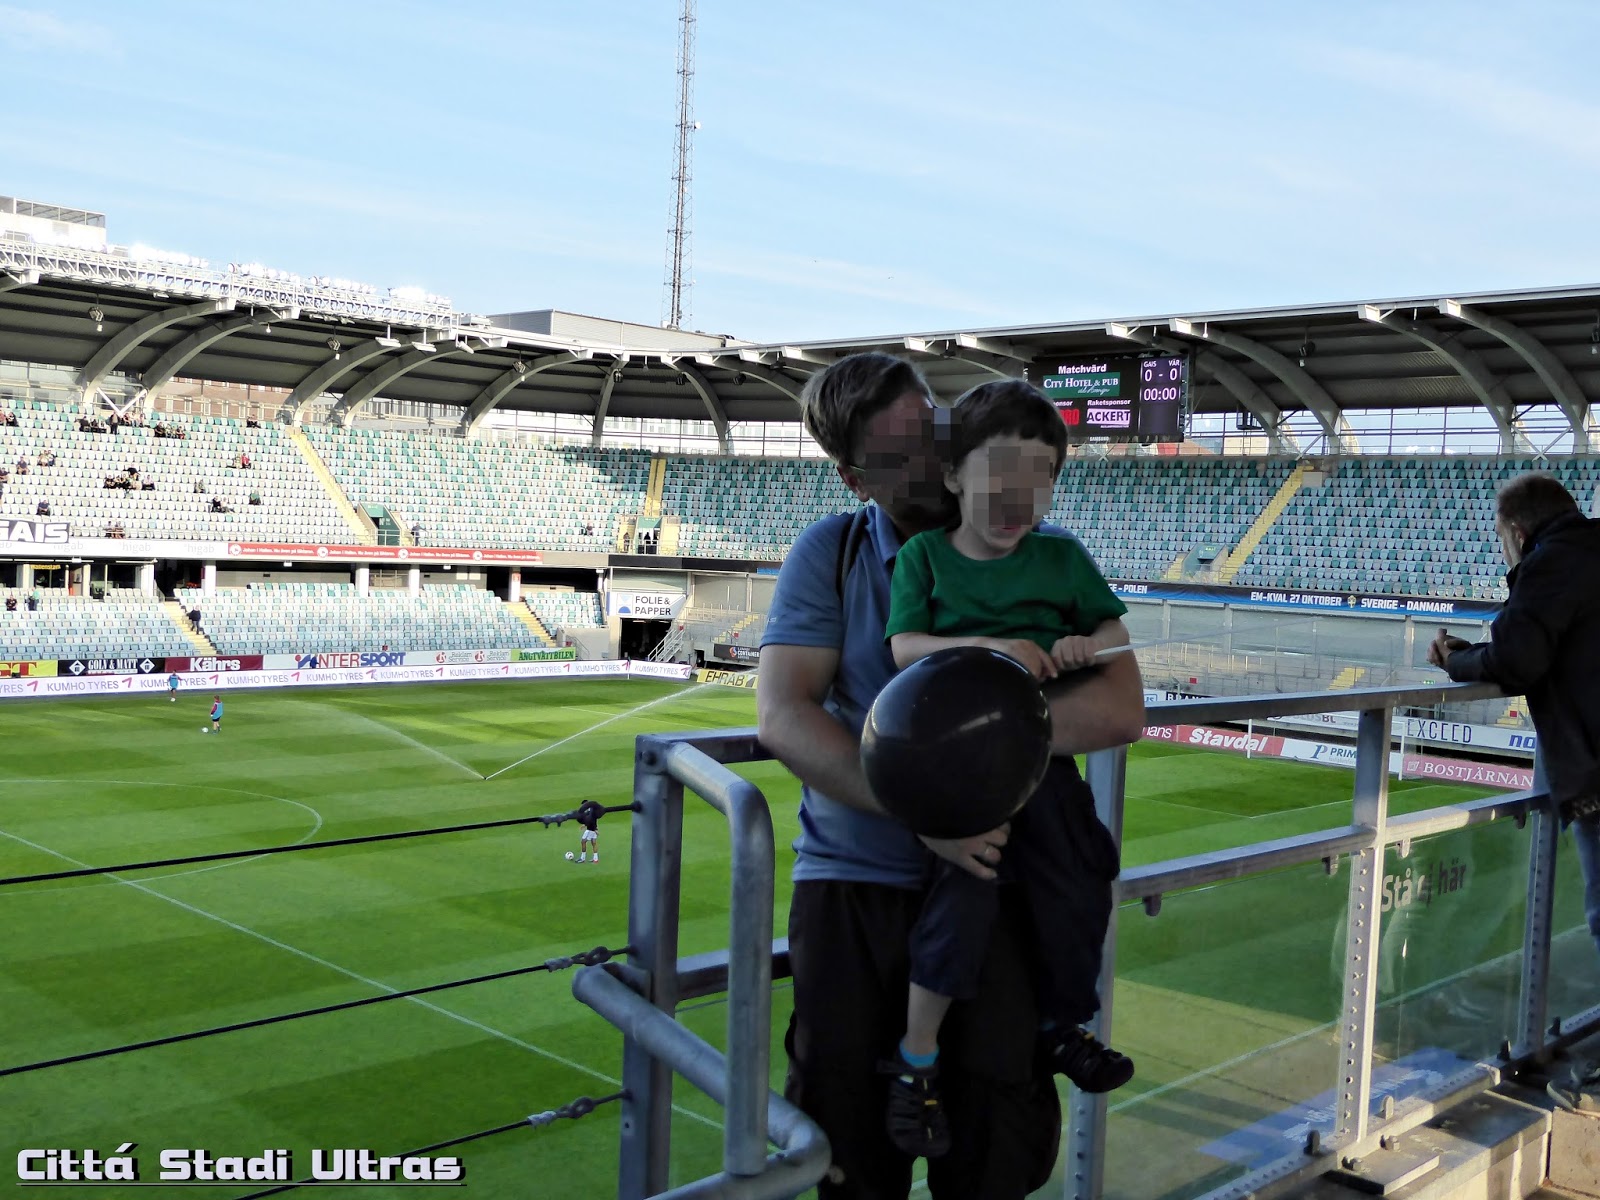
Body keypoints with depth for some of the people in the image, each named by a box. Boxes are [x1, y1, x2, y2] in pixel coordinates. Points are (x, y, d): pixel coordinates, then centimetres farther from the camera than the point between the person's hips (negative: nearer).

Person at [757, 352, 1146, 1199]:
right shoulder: (829, 555, 3)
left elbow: (1120, 709, -9)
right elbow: (781, 717, -9)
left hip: (995, 881, 0)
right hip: (852, 874, 1)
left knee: (999, 1131, -3)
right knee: (845, 1127, 1)